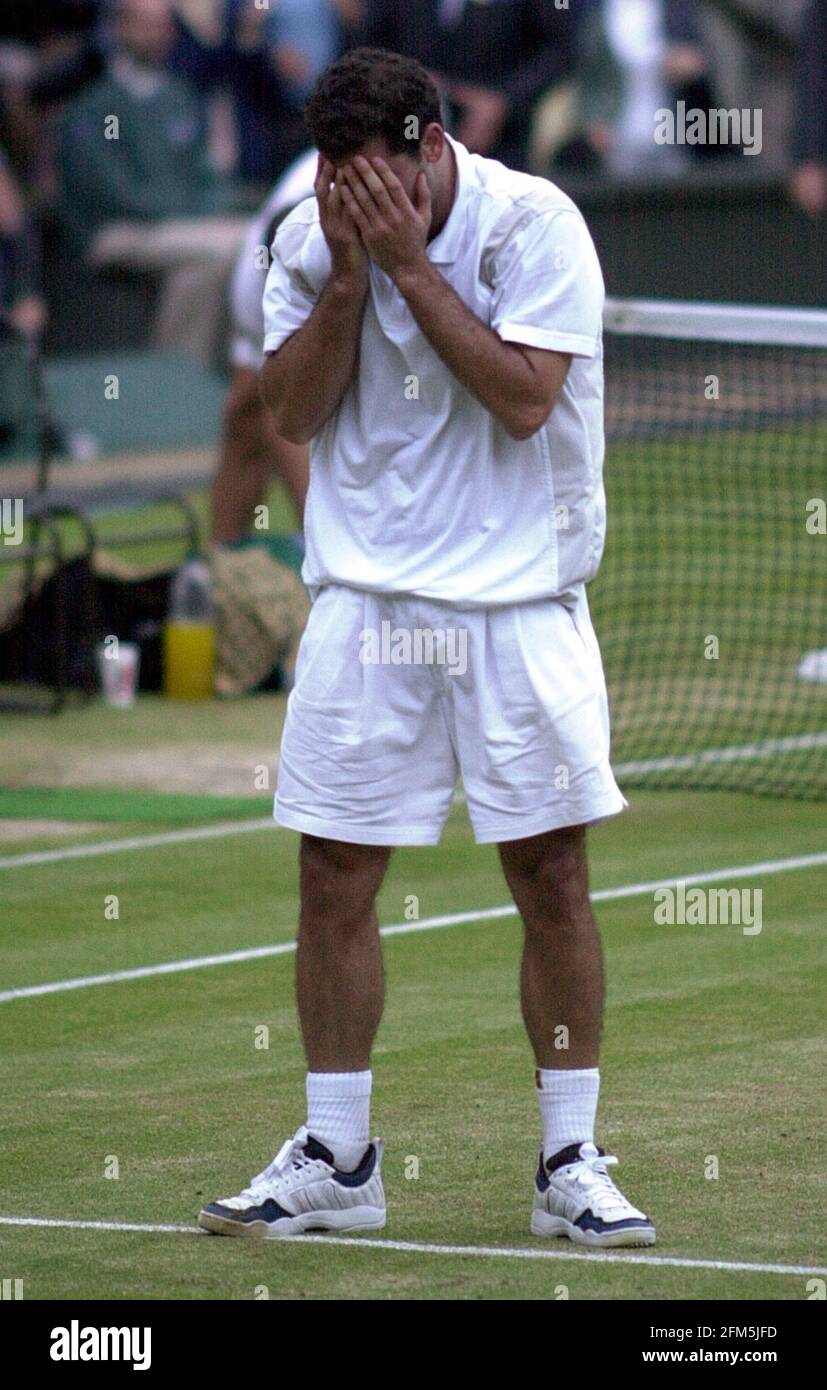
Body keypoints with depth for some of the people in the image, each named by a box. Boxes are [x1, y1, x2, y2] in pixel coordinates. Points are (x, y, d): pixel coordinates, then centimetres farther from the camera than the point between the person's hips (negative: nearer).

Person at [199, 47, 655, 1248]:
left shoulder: (534, 224, -10)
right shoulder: (311, 237, 2)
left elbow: (522, 396, -18)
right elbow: (295, 409, -1)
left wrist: (410, 263, -19)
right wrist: (346, 278, -13)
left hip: (516, 600, -3)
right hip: (364, 598, 3)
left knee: (553, 879, -2)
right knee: (334, 879, 2)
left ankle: (570, 1164, 8)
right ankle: (335, 1160, 12)